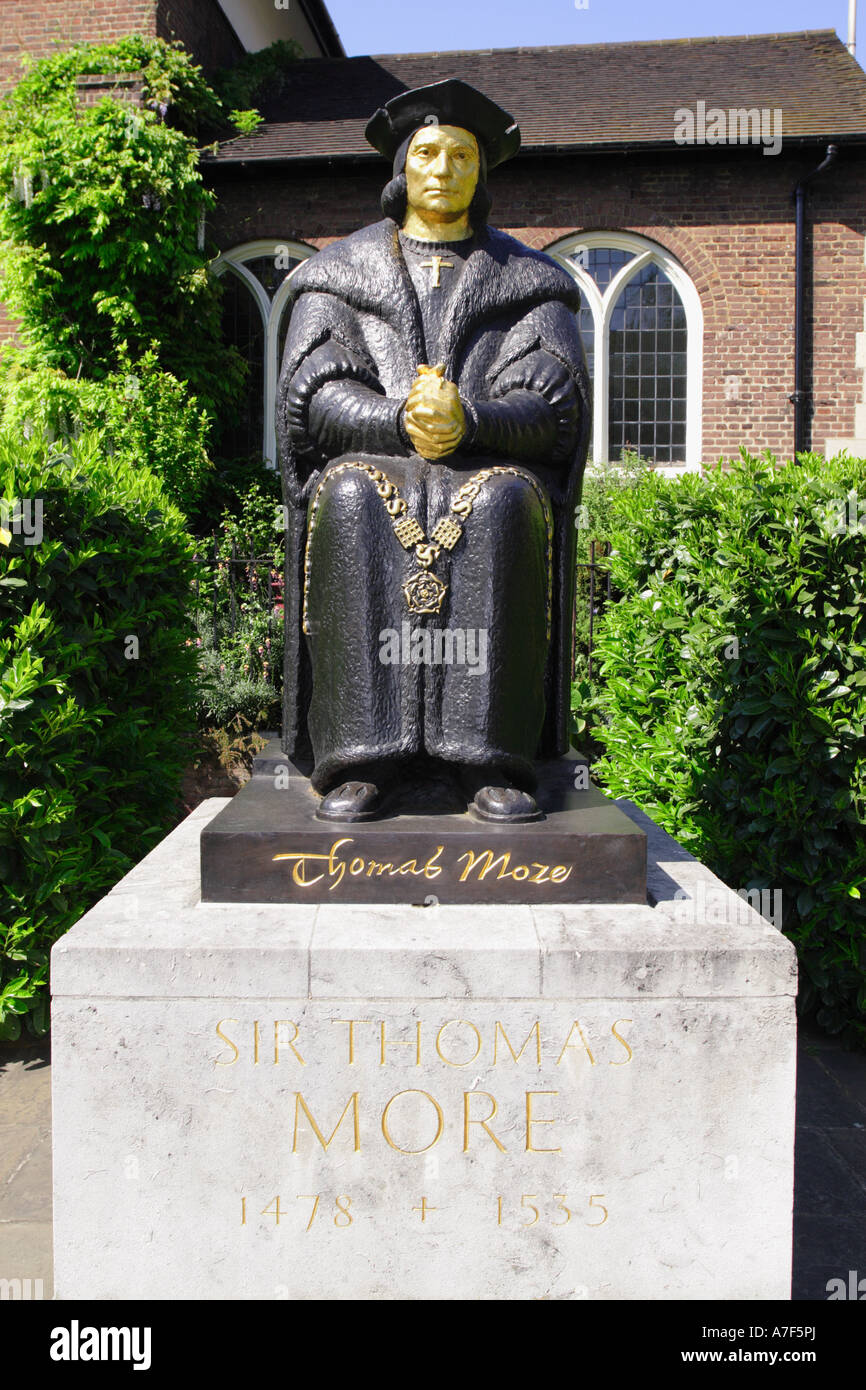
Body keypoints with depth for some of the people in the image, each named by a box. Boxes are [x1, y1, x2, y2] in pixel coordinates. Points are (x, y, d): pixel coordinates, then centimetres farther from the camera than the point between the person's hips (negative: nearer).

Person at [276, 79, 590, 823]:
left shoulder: (529, 282, 16)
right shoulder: (338, 275, 17)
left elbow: (555, 404, 1)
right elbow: (312, 395, 2)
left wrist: (467, 420, -20)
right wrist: (400, 423, -18)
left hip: (493, 472, 0)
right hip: (370, 468, 1)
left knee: (501, 506, -35)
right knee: (351, 502, -34)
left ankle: (492, 759, -34)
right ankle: (361, 759, -34)